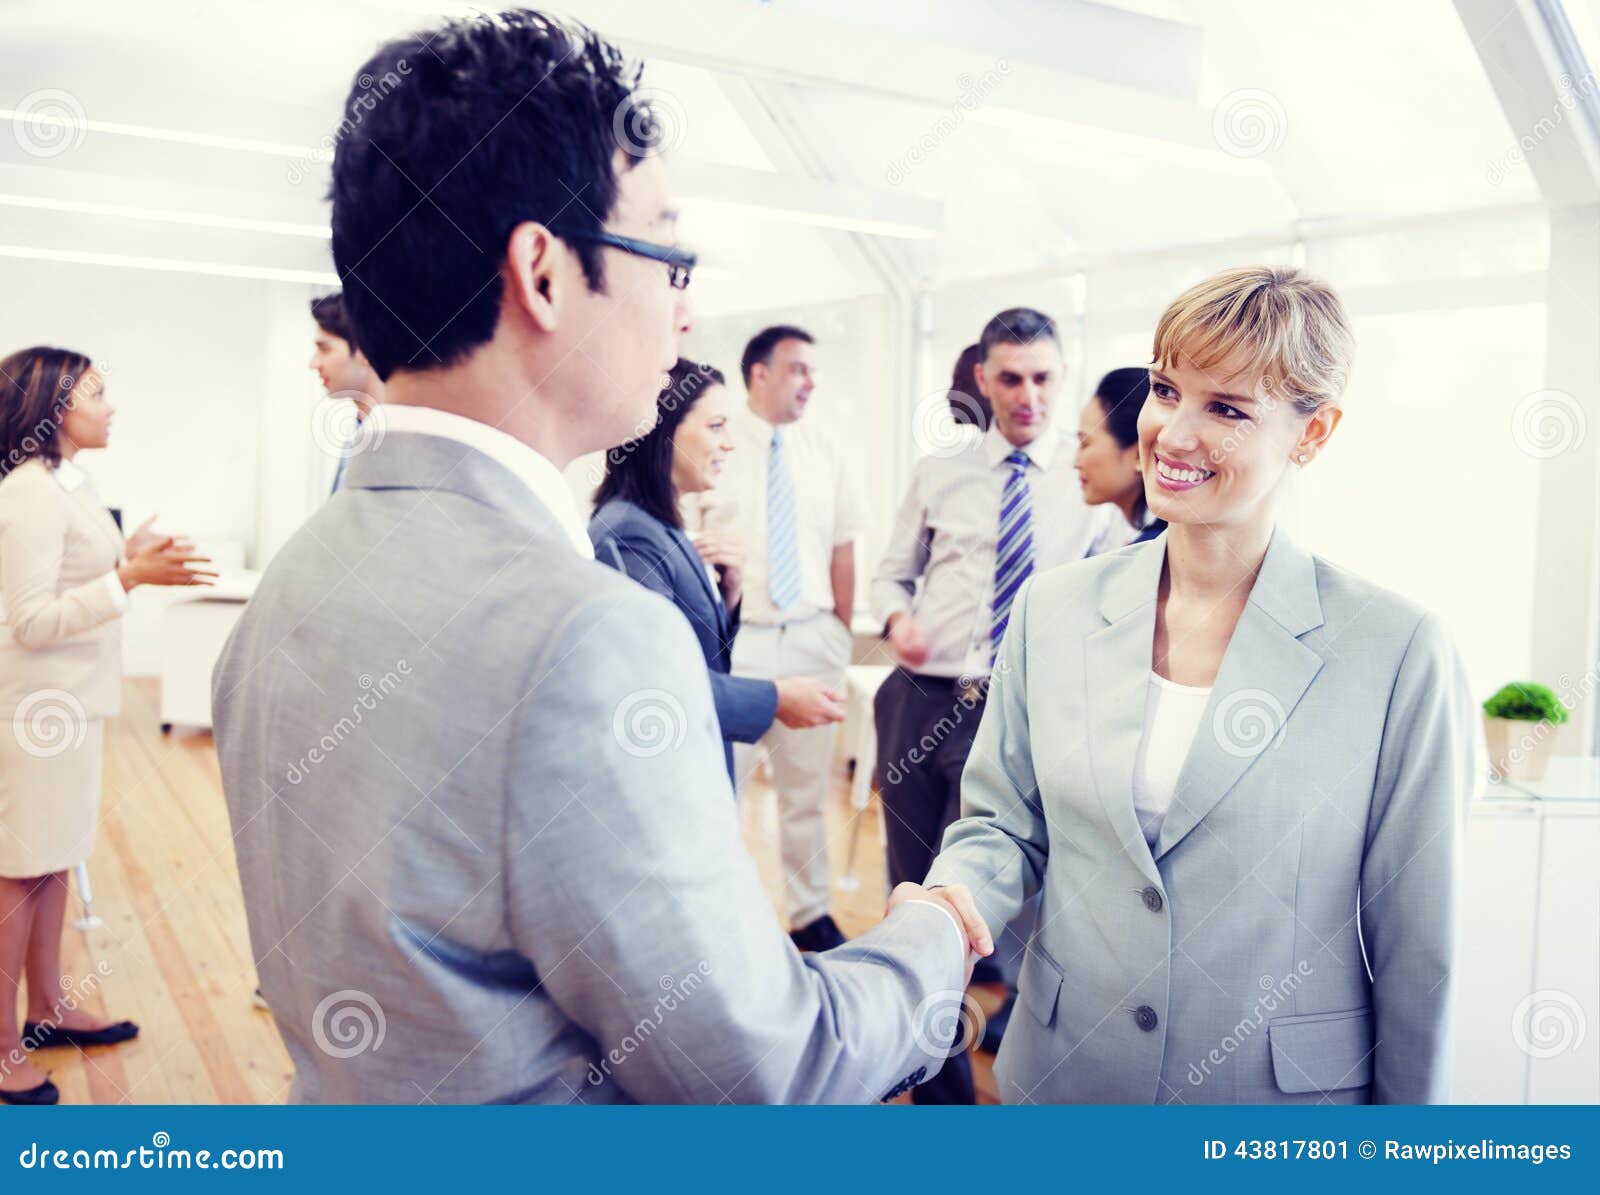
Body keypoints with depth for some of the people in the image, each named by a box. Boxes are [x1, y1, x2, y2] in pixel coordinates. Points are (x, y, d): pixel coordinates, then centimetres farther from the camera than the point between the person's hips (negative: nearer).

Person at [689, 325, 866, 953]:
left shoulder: (823, 444, 10)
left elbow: (842, 545, 13)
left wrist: (842, 629, 9)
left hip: (814, 638, 4)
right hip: (734, 639, -4)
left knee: (808, 785, 12)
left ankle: (810, 913, 27)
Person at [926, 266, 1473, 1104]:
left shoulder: (1396, 650, -14)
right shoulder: (1052, 610, -4)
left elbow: (1414, 940, -8)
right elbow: (1002, 825, 4)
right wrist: (946, 907, -16)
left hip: (1282, 1094, -2)